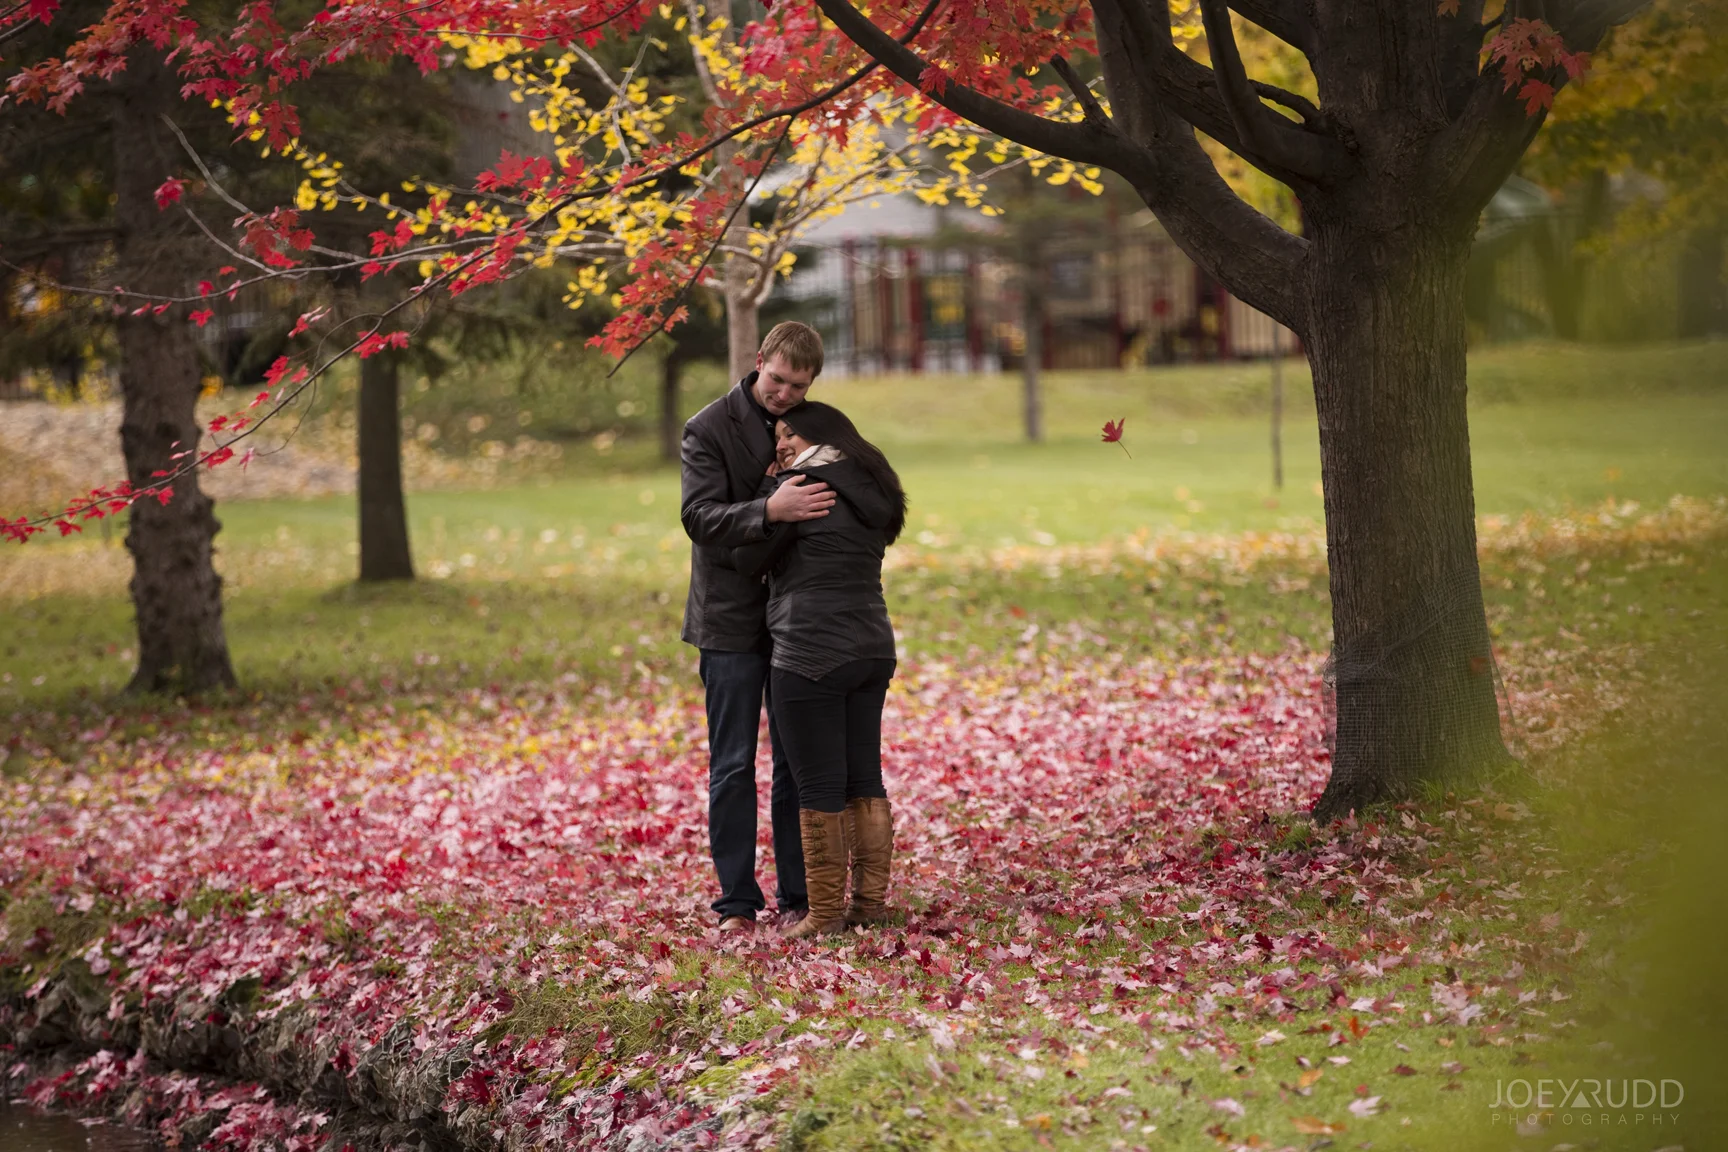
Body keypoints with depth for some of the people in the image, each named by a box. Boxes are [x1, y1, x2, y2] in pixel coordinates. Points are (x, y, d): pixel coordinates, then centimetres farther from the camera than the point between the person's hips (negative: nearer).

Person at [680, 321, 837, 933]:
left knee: (798, 763, 8)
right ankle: (737, 901, 7)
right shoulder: (709, 429, -9)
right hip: (732, 620, -4)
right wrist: (769, 511, -34)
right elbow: (699, 515, -20)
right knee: (734, 766, 0)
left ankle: (799, 895, 16)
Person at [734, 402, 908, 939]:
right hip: (873, 650, 8)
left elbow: (748, 560, -8)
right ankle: (870, 900, 17)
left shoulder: (797, 487, -10)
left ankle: (824, 914, 2)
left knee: (819, 789, -2)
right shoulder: (869, 489, 14)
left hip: (812, 658, -8)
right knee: (865, 780, 13)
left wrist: (772, 506, 5)